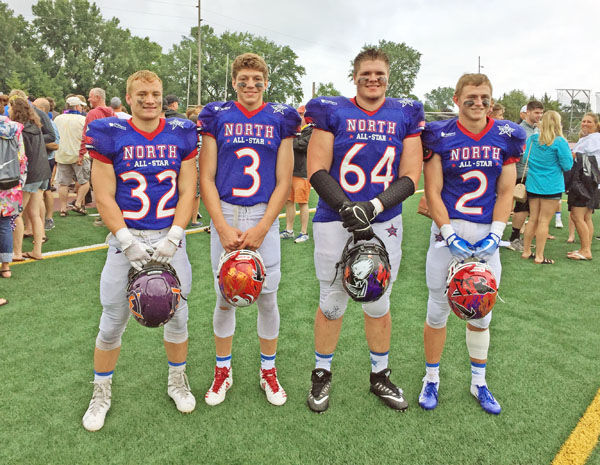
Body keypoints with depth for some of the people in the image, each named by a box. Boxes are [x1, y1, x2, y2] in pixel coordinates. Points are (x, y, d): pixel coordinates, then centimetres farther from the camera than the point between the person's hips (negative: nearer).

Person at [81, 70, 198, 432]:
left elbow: (187, 193, 0)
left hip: (169, 236, 2)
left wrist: (172, 239, -11)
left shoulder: (181, 136, 2)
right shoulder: (110, 135, -3)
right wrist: (128, 243, -15)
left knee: (178, 315, 11)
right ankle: (101, 392, 30)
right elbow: (105, 198, -6)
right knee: (112, 322, 7)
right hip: (126, 236, -1)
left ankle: (177, 381, 34)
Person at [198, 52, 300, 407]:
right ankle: (223, 371, 28)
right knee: (225, 297, 8)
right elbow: (206, 179, 1)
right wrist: (223, 228, -9)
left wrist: (261, 229, -9)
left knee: (267, 296, 6)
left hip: (264, 217, 0)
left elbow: (283, 182, 1)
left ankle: (268, 371, 27)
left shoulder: (280, 120, 5)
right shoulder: (218, 117, 5)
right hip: (225, 216, 0)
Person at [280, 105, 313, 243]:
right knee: (289, 201, 10)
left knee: (302, 203, -5)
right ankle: (289, 230, 20)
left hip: (302, 172, -8)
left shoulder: (312, 131, -5)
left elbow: (303, 145, -20)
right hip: (290, 171, 8)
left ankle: (304, 233, 4)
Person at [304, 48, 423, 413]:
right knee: (332, 303, 7)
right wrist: (349, 211, -19)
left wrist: (373, 208, -16)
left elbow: (410, 178, -1)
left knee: (379, 304, 14)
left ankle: (380, 376, 34)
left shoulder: (405, 116, 5)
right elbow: (317, 171, -7)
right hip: (335, 222, -2)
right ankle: (322, 374, 29)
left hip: (385, 223, 2)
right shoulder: (332, 112, 0)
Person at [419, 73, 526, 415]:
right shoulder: (440, 137, -3)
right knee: (438, 310, 6)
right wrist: (451, 236, -14)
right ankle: (432, 378, 26)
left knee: (481, 313, 13)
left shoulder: (506, 137, 4)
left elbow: (505, 193, 3)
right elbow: (433, 193, -6)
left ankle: (479, 382, 31)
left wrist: (495, 236, -9)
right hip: (449, 230, -2)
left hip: (487, 234, 2)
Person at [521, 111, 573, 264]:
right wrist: (568, 152, 7)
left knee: (533, 218, 14)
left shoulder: (532, 139, 2)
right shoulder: (559, 142, -12)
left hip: (533, 185, 5)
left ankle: (526, 251, 20)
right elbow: (567, 165, -9)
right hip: (551, 186, -5)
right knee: (544, 221, 0)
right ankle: (539, 256, 6)